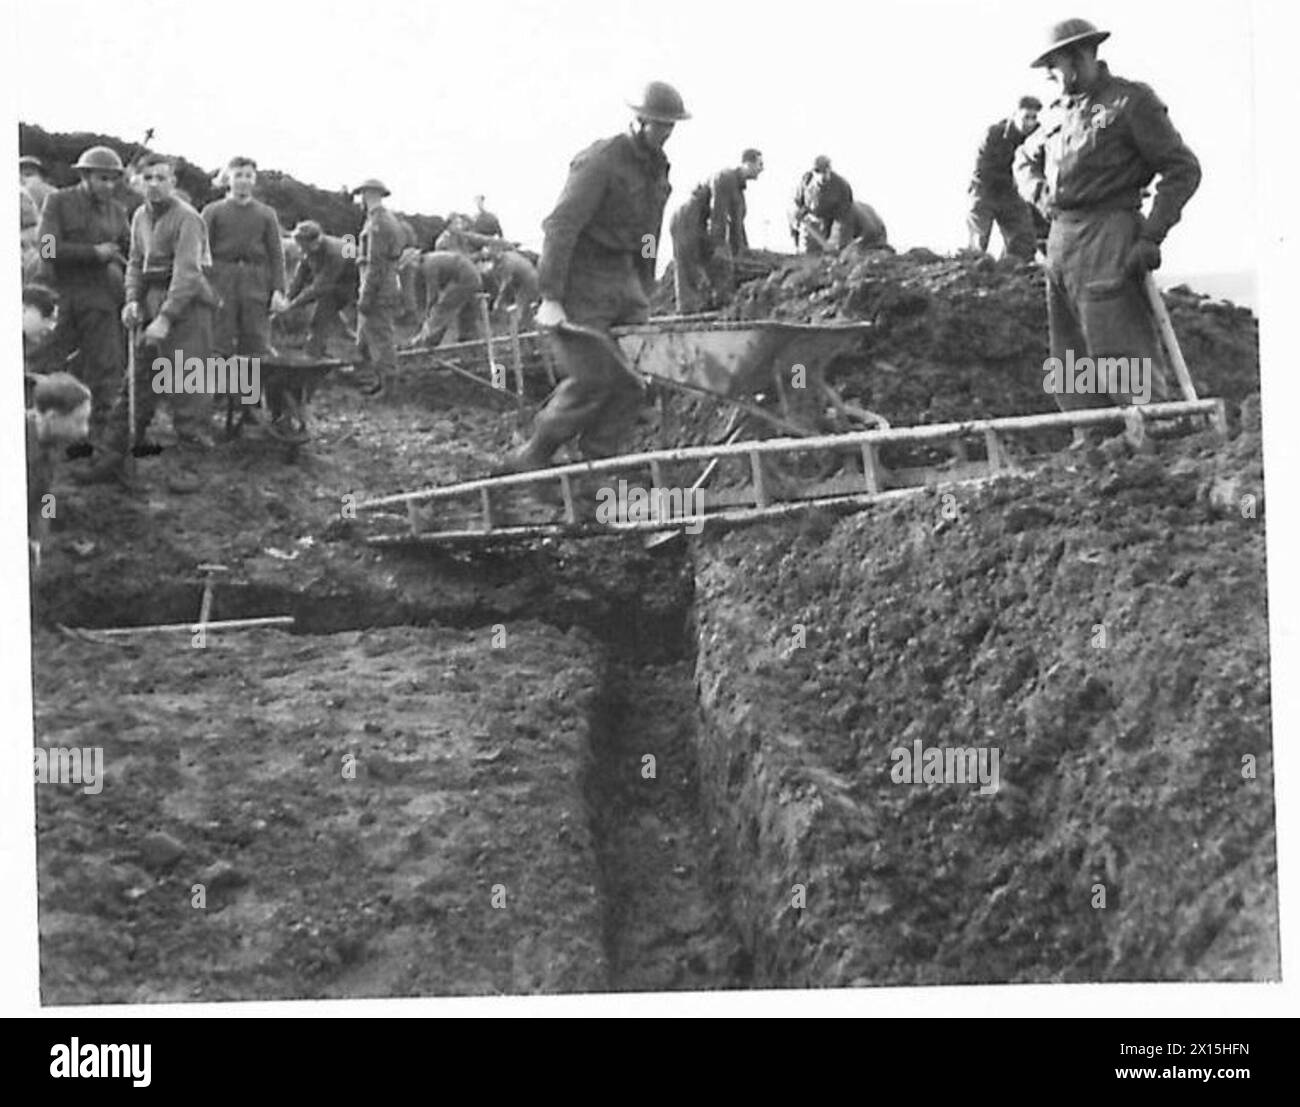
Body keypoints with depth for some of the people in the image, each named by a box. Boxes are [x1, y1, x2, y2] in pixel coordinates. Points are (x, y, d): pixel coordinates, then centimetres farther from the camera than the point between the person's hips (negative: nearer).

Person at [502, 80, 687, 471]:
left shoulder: (657, 168, 11)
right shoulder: (600, 162, -15)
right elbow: (561, 226, -21)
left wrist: (645, 293, 19)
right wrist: (550, 298, -26)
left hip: (622, 278, 8)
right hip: (580, 280, -8)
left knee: (633, 376, -2)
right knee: (592, 376, -12)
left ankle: (596, 461, 5)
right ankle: (534, 454, 5)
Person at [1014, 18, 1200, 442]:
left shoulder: (1131, 101, -3)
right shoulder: (1059, 112, 17)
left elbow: (1183, 169, -6)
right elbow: (1024, 160, 35)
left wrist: (1150, 237, -13)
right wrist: (1039, 194, 12)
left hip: (1108, 236, -8)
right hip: (1061, 238, 8)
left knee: (1115, 348, -13)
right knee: (1068, 354, 7)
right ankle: (1089, 439, 12)